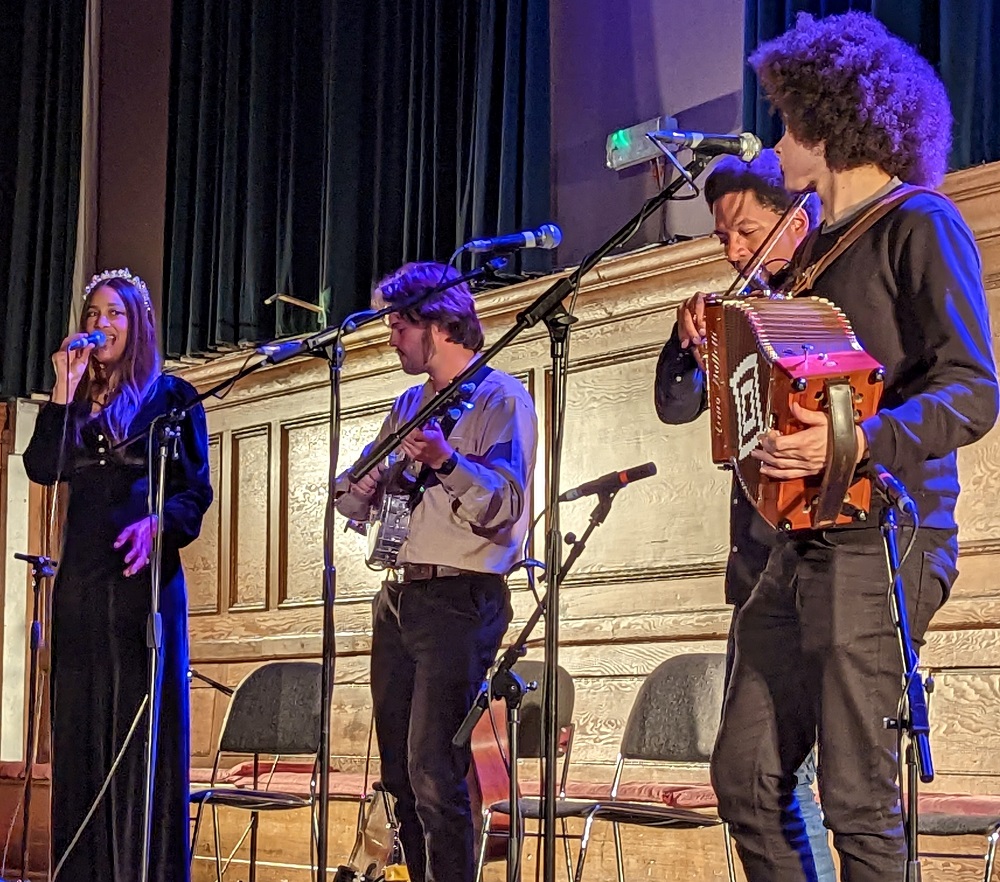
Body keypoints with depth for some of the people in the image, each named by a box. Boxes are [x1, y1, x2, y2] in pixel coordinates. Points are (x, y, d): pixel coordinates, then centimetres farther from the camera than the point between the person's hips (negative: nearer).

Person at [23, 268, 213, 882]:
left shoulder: (171, 396, 6)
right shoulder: (76, 403, 18)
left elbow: (196, 490, 0)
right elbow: (42, 468, 2)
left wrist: (160, 522, -19)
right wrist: (65, 389, -3)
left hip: (144, 576, -5)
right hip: (81, 578, 5)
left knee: (145, 728, -7)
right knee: (81, 728, 3)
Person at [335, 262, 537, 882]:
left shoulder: (500, 398, -5)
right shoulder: (410, 405, 19)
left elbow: (504, 509, -17)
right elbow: (360, 499, 21)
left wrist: (446, 463, -33)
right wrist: (360, 490, -2)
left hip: (459, 599, -8)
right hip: (398, 597, 8)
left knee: (434, 773, -14)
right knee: (399, 772, 11)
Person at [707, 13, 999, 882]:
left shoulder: (919, 223, -5)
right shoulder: (818, 246, 20)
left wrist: (856, 440, -28)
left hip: (878, 544, -9)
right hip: (801, 542, 9)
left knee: (857, 794, -6)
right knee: (746, 776, 9)